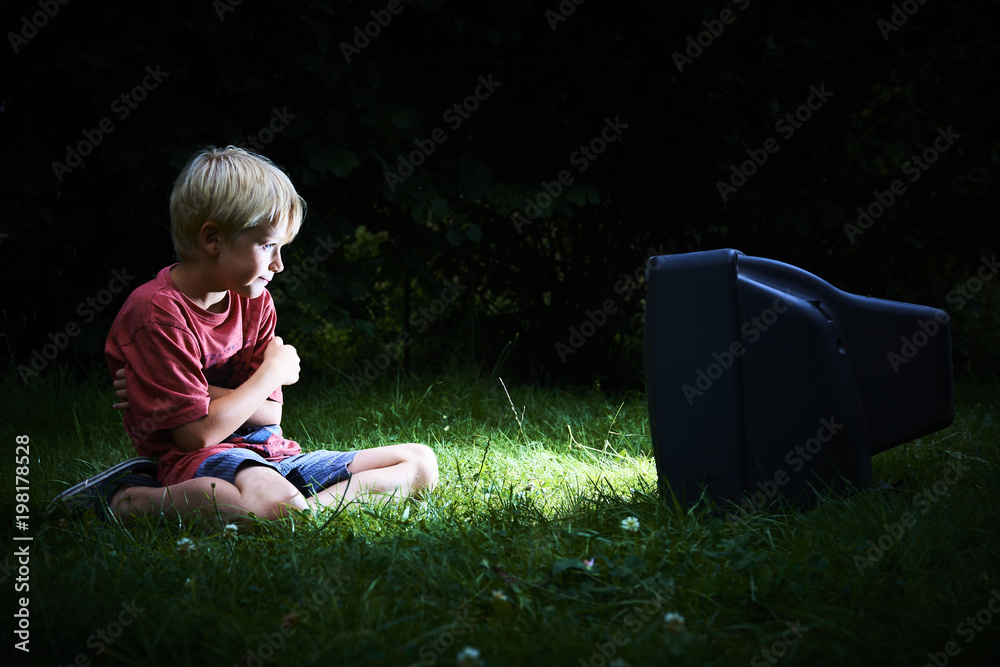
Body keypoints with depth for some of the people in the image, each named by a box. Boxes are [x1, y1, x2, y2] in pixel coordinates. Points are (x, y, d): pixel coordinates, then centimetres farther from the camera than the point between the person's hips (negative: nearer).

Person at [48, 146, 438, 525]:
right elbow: (197, 434, -19)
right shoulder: (154, 312, -14)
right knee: (275, 504, -42)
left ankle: (318, 502, -18)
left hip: (266, 452, 8)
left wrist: (198, 390, -11)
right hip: (196, 461, -8)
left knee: (420, 463, 4)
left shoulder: (255, 301, 10)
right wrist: (273, 371, -8)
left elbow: (269, 414, 6)